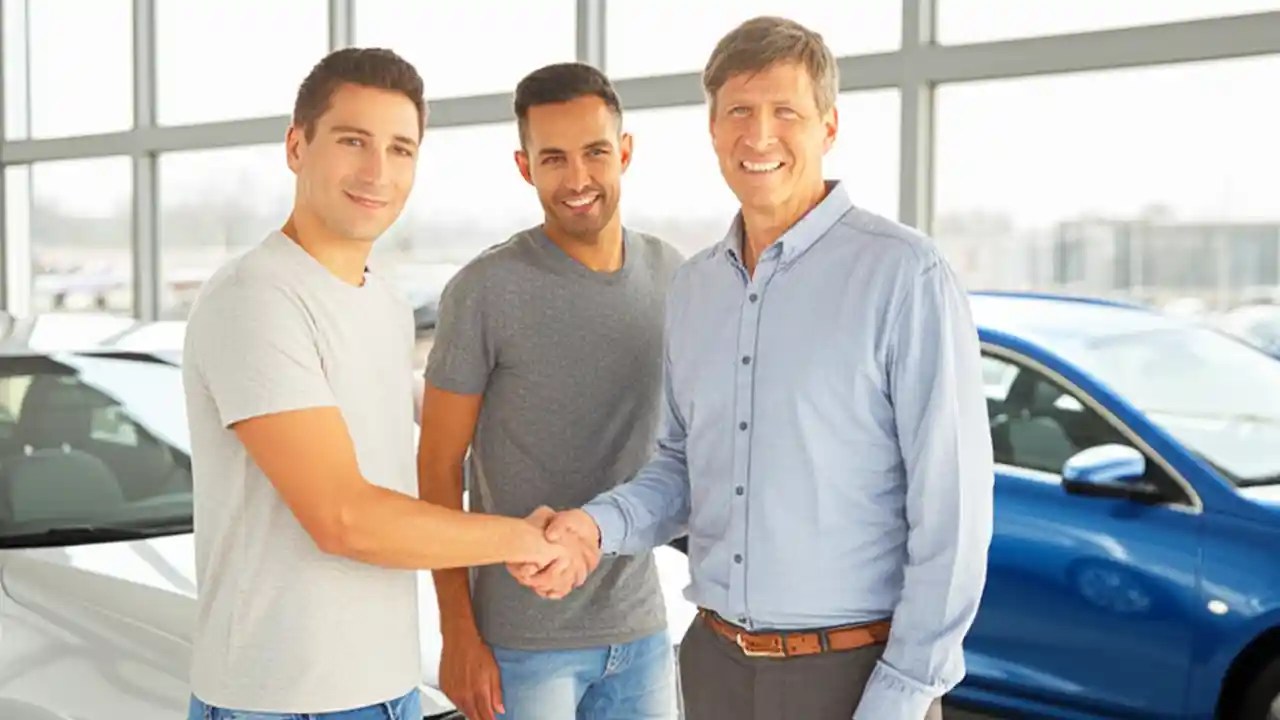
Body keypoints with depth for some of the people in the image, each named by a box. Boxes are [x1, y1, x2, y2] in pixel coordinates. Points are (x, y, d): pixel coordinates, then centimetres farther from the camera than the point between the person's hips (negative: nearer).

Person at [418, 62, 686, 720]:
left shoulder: (669, 274, 4)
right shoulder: (487, 290, -12)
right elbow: (438, 468, -7)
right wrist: (458, 634, -10)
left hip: (640, 629, 5)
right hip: (523, 641, -4)